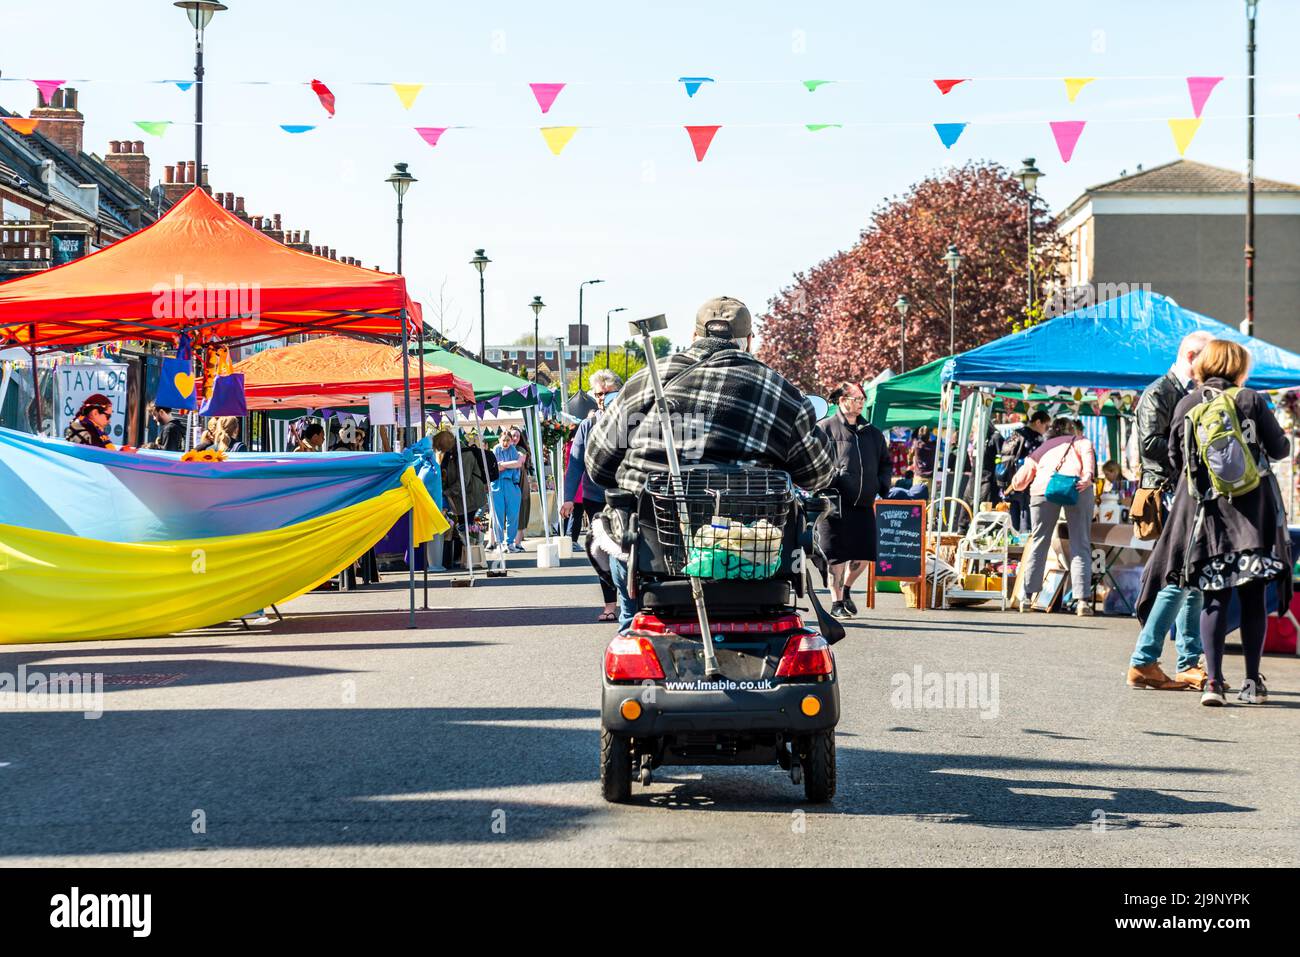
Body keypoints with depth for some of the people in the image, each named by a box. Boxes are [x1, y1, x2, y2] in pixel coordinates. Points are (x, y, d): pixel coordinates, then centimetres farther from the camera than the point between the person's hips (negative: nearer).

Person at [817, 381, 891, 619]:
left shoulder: (872, 433, 17)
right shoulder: (826, 429, 0)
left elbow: (886, 462, 25)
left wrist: (882, 484, 10)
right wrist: (829, 479, -15)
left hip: (864, 503, 5)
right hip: (836, 502, -5)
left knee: (864, 554, 4)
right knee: (837, 554, -2)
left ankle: (846, 588, 31)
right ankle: (837, 602, 9)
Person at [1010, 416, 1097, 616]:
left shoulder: (1040, 450, 34)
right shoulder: (1080, 441, 30)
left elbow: (1018, 483, 29)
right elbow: (1088, 454, 5)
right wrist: (1088, 476, -10)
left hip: (1044, 486, 2)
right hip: (1076, 484, -2)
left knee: (1038, 542, 11)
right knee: (1080, 545, -1)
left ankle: (1027, 597, 6)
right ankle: (1082, 599, -12)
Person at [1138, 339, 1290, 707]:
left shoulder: (1185, 405, 4)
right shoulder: (1250, 400, -2)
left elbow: (1174, 460, 8)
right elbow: (1279, 448, 3)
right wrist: (1284, 438, 24)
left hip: (1207, 511, 2)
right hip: (1254, 509, -1)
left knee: (1214, 597, 4)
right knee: (1253, 597, 6)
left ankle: (1214, 680, -6)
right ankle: (1253, 682, 9)